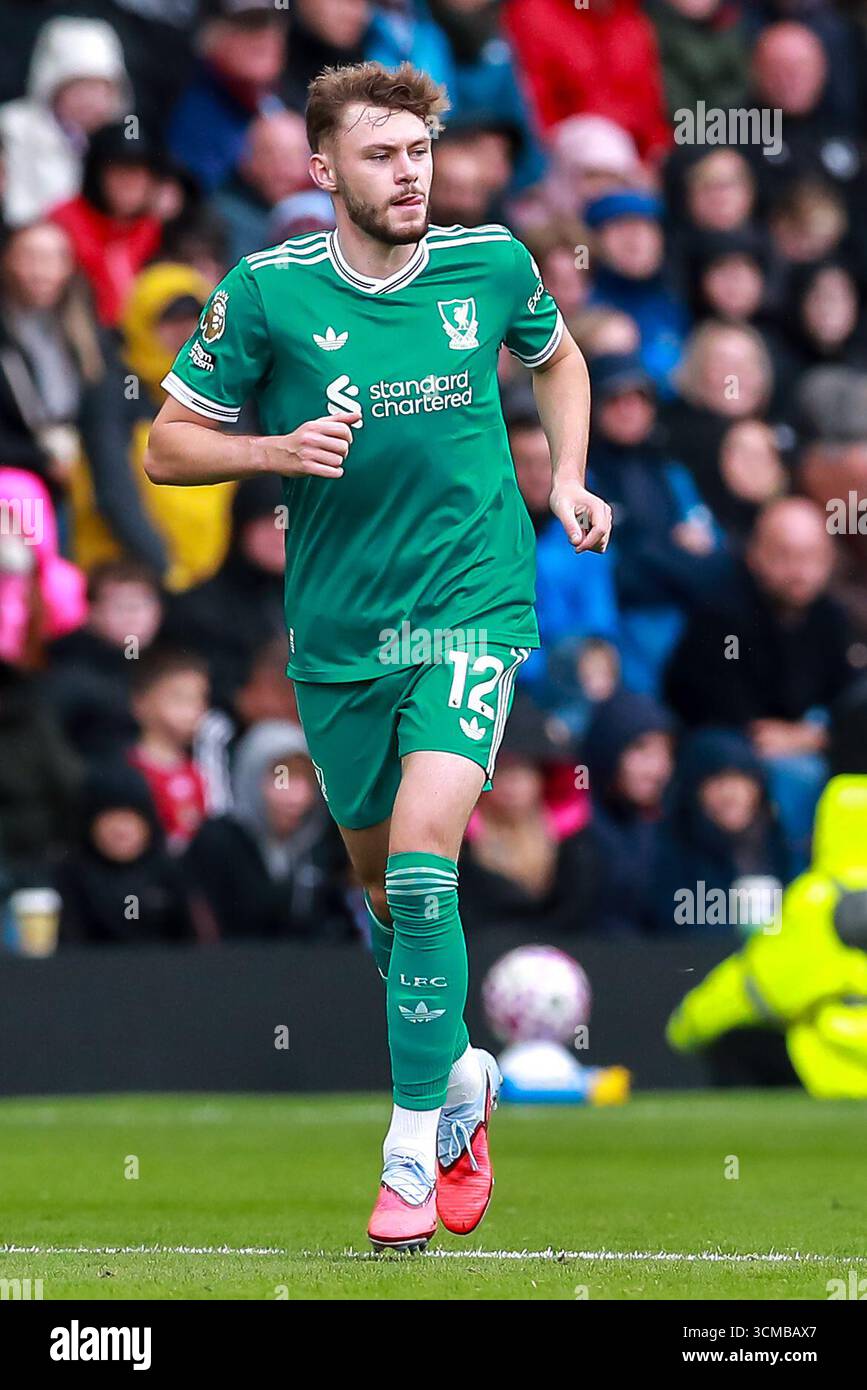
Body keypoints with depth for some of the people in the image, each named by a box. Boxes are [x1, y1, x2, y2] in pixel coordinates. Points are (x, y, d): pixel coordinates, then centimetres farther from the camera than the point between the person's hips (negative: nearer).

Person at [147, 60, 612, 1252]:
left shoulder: (492, 265, -1)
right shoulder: (268, 293, -6)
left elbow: (557, 358, 22)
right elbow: (169, 443, 1)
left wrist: (567, 481, 8)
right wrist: (280, 450, -16)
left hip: (472, 606, -2)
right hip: (337, 632, 2)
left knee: (423, 863, -18)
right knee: (383, 884, 13)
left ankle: (414, 1154, -14)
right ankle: (460, 1078, 39)